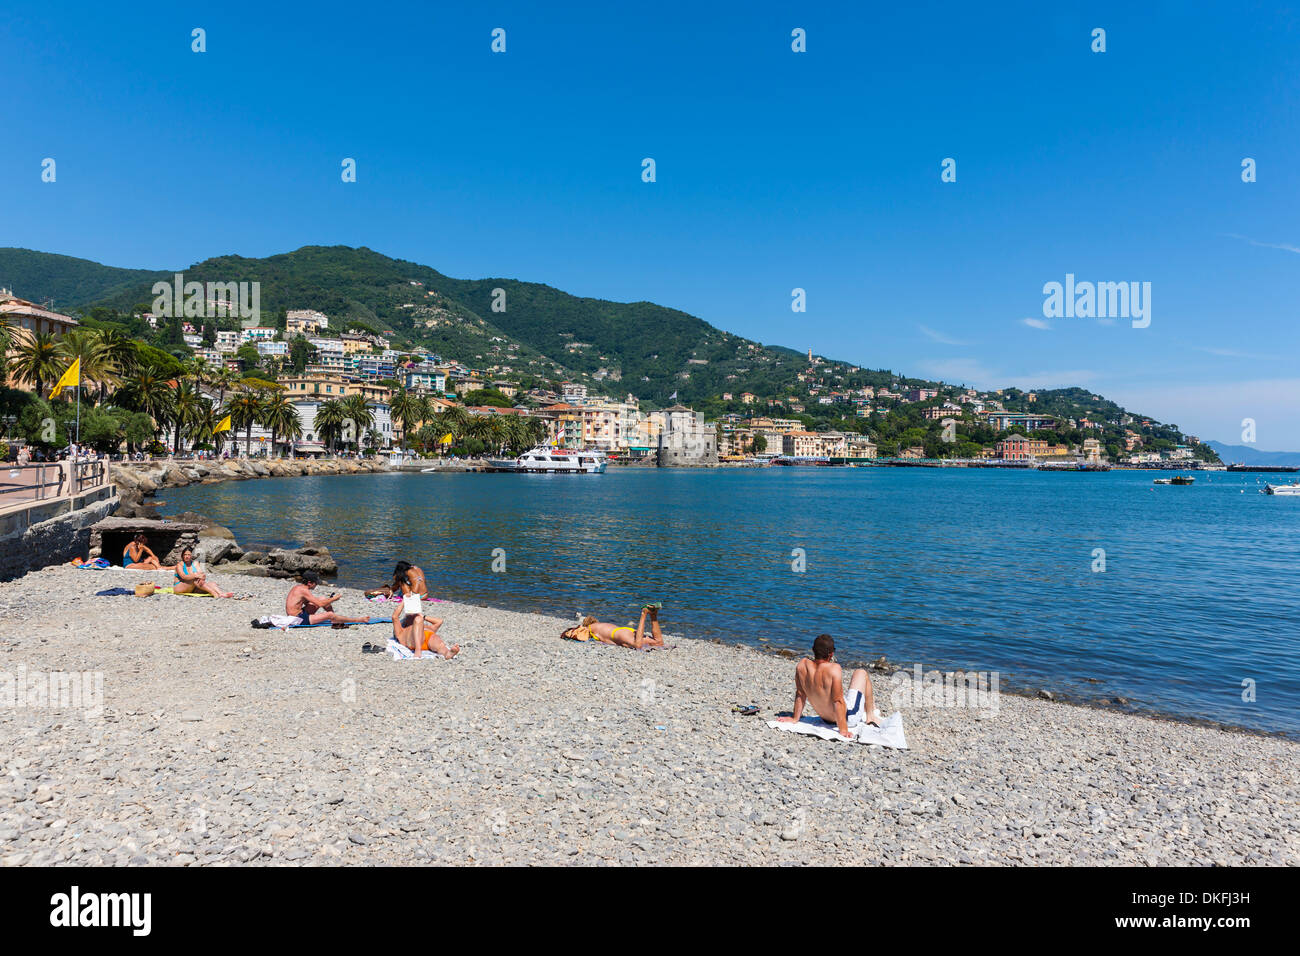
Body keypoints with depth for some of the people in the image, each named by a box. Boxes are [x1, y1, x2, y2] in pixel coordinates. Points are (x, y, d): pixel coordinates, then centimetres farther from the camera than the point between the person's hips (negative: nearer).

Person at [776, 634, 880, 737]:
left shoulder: (802, 665, -14)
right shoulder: (834, 669, -31)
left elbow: (800, 694, -3)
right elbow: (838, 701, -29)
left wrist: (795, 719, 7)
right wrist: (843, 730, -22)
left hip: (826, 719, 6)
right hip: (848, 717, -5)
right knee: (861, 673, 14)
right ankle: (870, 715, 27)